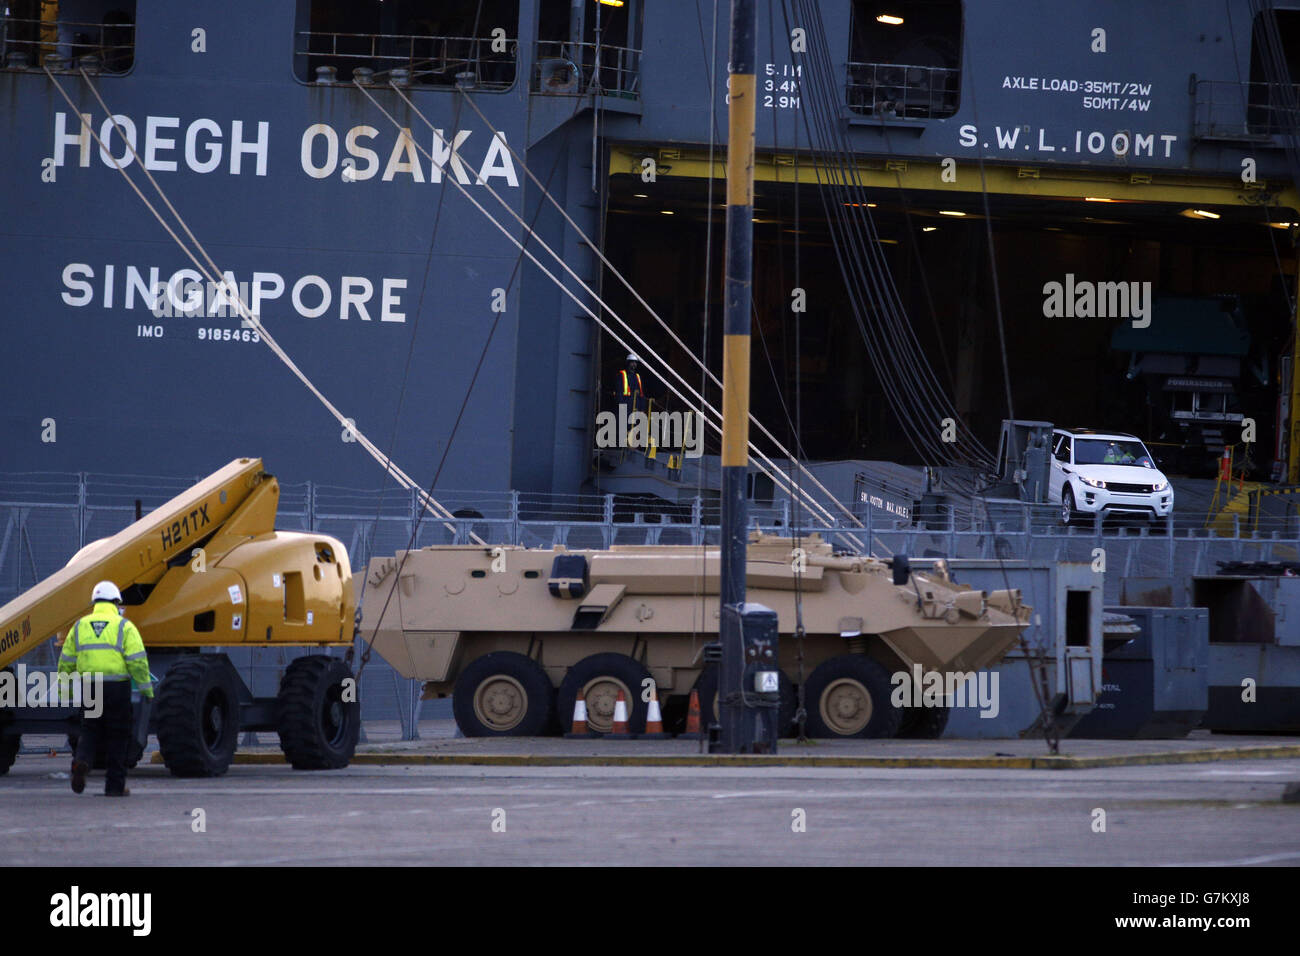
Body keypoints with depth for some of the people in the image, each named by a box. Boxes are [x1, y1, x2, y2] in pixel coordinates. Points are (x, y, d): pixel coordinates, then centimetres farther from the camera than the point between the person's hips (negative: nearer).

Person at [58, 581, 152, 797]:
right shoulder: (124, 627, -1)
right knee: (117, 736, 7)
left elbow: (66, 662, 11)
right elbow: (137, 660, -9)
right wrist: (147, 687, -1)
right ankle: (115, 785, 9)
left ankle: (81, 760, -17)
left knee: (90, 731, 13)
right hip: (117, 687, -3)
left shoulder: (80, 627, 9)